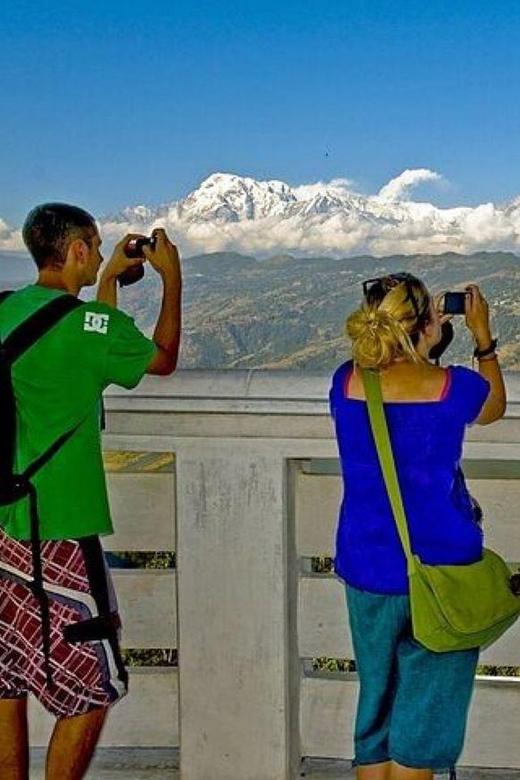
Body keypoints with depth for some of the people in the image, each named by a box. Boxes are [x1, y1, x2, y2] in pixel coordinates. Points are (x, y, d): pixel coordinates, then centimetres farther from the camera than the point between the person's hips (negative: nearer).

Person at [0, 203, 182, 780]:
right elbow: (162, 359, 4)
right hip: (58, 535, -8)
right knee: (90, 690, 6)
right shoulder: (88, 320, -15)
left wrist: (111, 277, 30)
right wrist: (171, 279, 14)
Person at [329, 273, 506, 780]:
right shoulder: (453, 387, -15)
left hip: (366, 571, 4)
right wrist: (482, 336, 16)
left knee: (376, 702, 20)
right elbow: (495, 408, 10)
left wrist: (422, 339, 18)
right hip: (440, 569, -3)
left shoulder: (346, 383, -7)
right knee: (423, 713, 11)